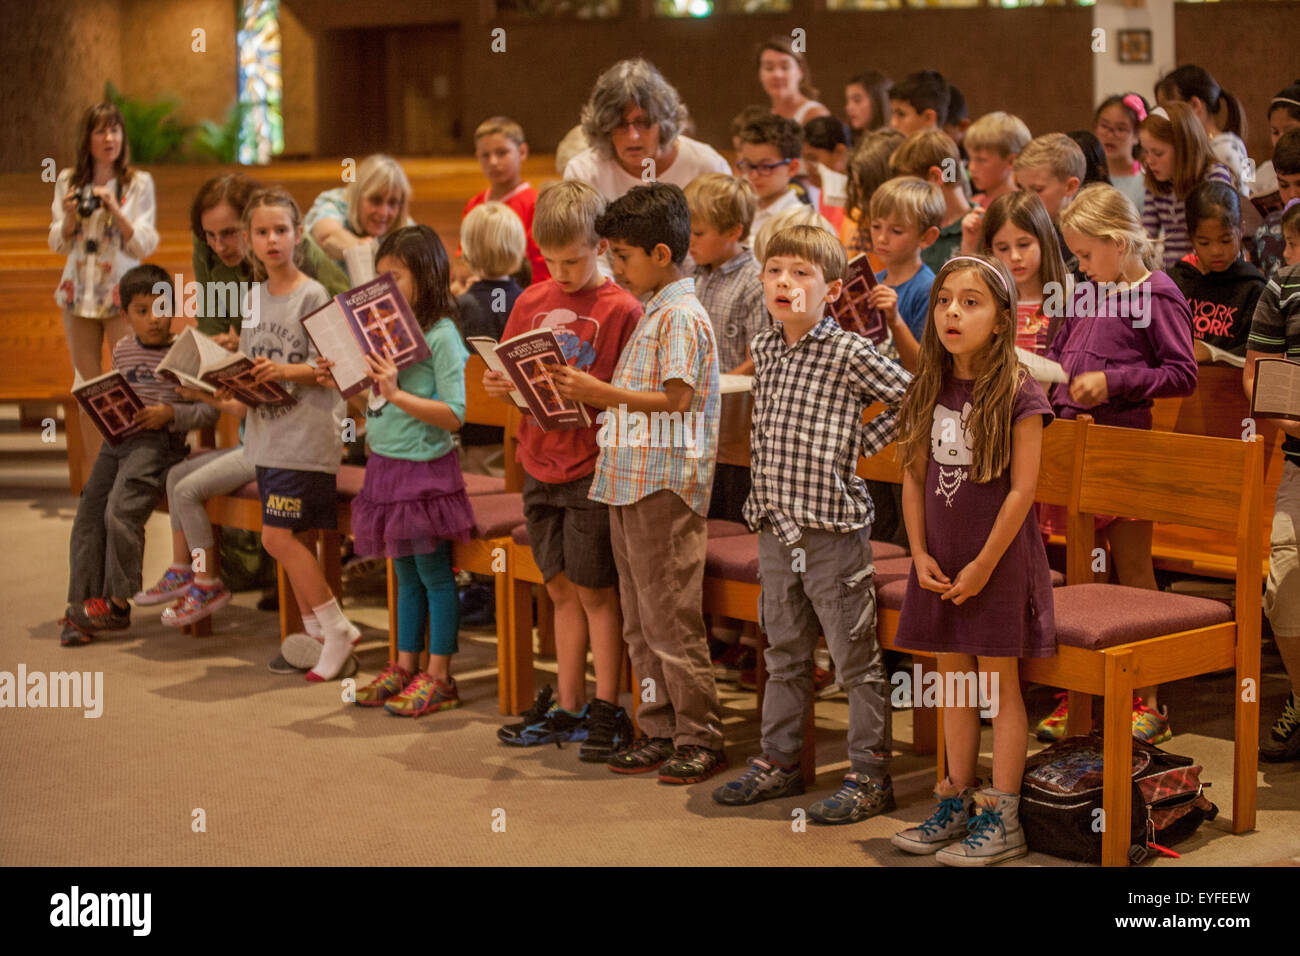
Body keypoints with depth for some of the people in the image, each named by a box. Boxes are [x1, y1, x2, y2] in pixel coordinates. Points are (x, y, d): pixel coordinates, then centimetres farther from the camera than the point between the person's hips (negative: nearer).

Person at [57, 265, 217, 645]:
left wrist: (169, 413, -17)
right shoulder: (122, 351, 15)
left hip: (158, 443, -6)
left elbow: (208, 410, -5)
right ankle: (83, 604, 3)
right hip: (117, 440, 6)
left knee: (121, 511, -20)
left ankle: (117, 603, -6)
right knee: (88, 515, -4)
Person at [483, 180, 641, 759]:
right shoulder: (533, 302, 8)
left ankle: (606, 711, 10)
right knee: (562, 589, 12)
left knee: (595, 590, 1)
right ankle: (567, 707, 20)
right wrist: (499, 384, -8)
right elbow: (512, 374, 13)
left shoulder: (620, 309, -9)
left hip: (592, 468, -5)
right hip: (540, 466, 5)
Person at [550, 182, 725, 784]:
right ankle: (659, 730, 19)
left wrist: (600, 391, -20)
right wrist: (585, 394, 10)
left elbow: (675, 400, -20)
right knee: (640, 622, 12)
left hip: (665, 486, -10)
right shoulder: (652, 314, 18)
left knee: (670, 620, -5)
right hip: (630, 485, 10)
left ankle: (701, 740, 2)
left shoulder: (681, 317, -12)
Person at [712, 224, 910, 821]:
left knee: (855, 659, 2)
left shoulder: (848, 353, -11)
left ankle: (870, 776, 10)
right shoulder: (763, 349, 8)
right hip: (775, 525, 6)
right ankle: (778, 761, 29)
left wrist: (860, 444, -6)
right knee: (784, 652, 17)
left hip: (833, 528, -6)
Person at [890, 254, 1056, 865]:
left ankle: (1002, 821, 8)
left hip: (997, 559, -5)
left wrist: (983, 566, -14)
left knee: (998, 683, 1)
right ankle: (956, 808, 24)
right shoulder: (929, 391, 5)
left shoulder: (1018, 394, -12)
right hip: (941, 562, 6)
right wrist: (920, 554, -2)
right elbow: (914, 477, 8)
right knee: (952, 679, 13)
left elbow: (1022, 490, -14)